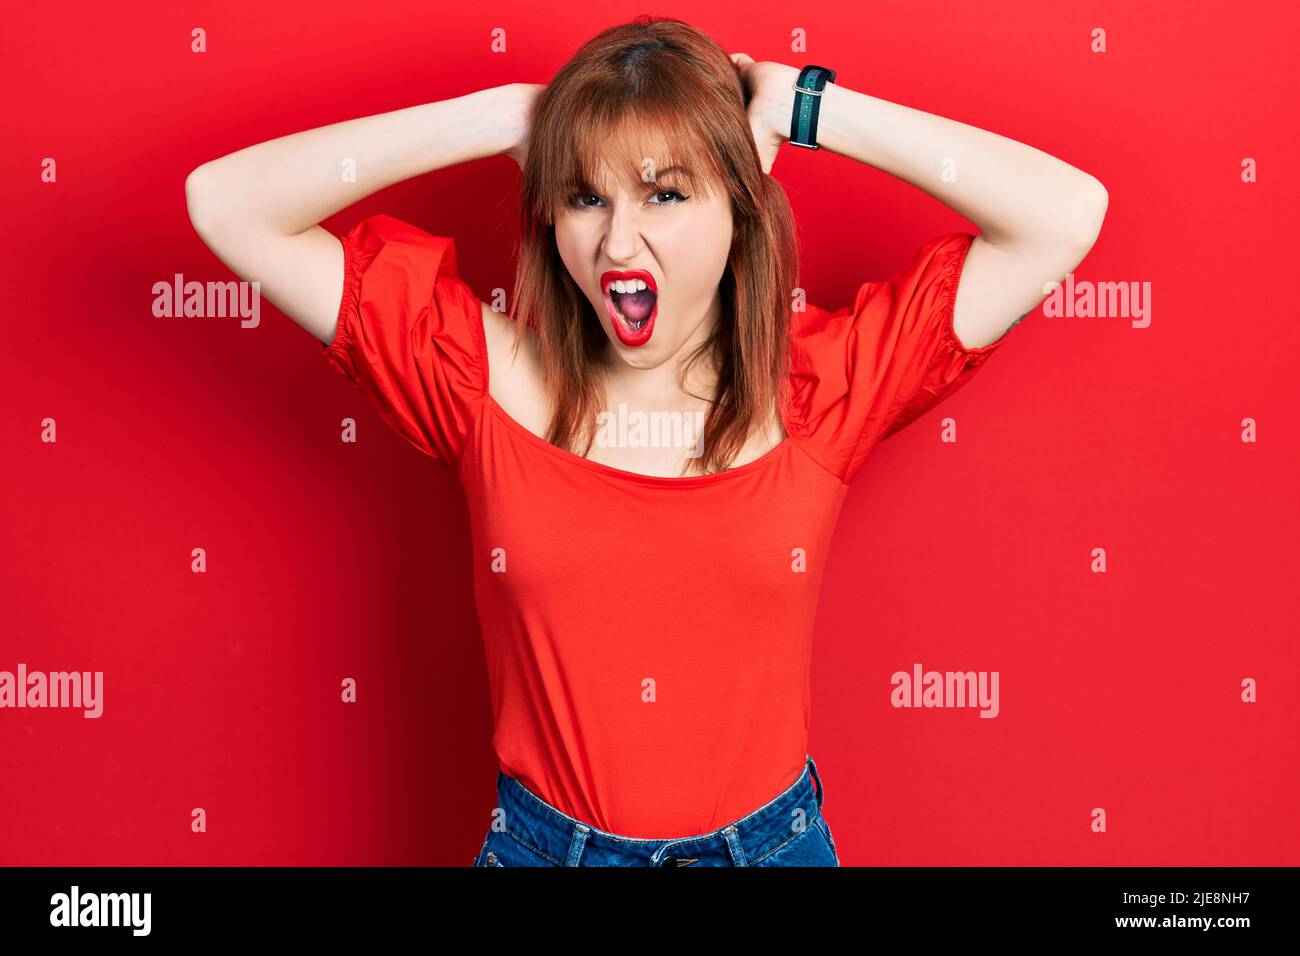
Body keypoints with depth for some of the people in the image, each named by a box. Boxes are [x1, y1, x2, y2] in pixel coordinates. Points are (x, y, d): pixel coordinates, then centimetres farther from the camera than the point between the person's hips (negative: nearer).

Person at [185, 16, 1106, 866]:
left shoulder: (817, 384, -9)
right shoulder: (487, 376, -9)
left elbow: (1065, 214, -13)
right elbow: (227, 204, -11)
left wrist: (803, 109, -14)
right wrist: (505, 116, -16)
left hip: (771, 839, 1)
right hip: (542, 838, 0)